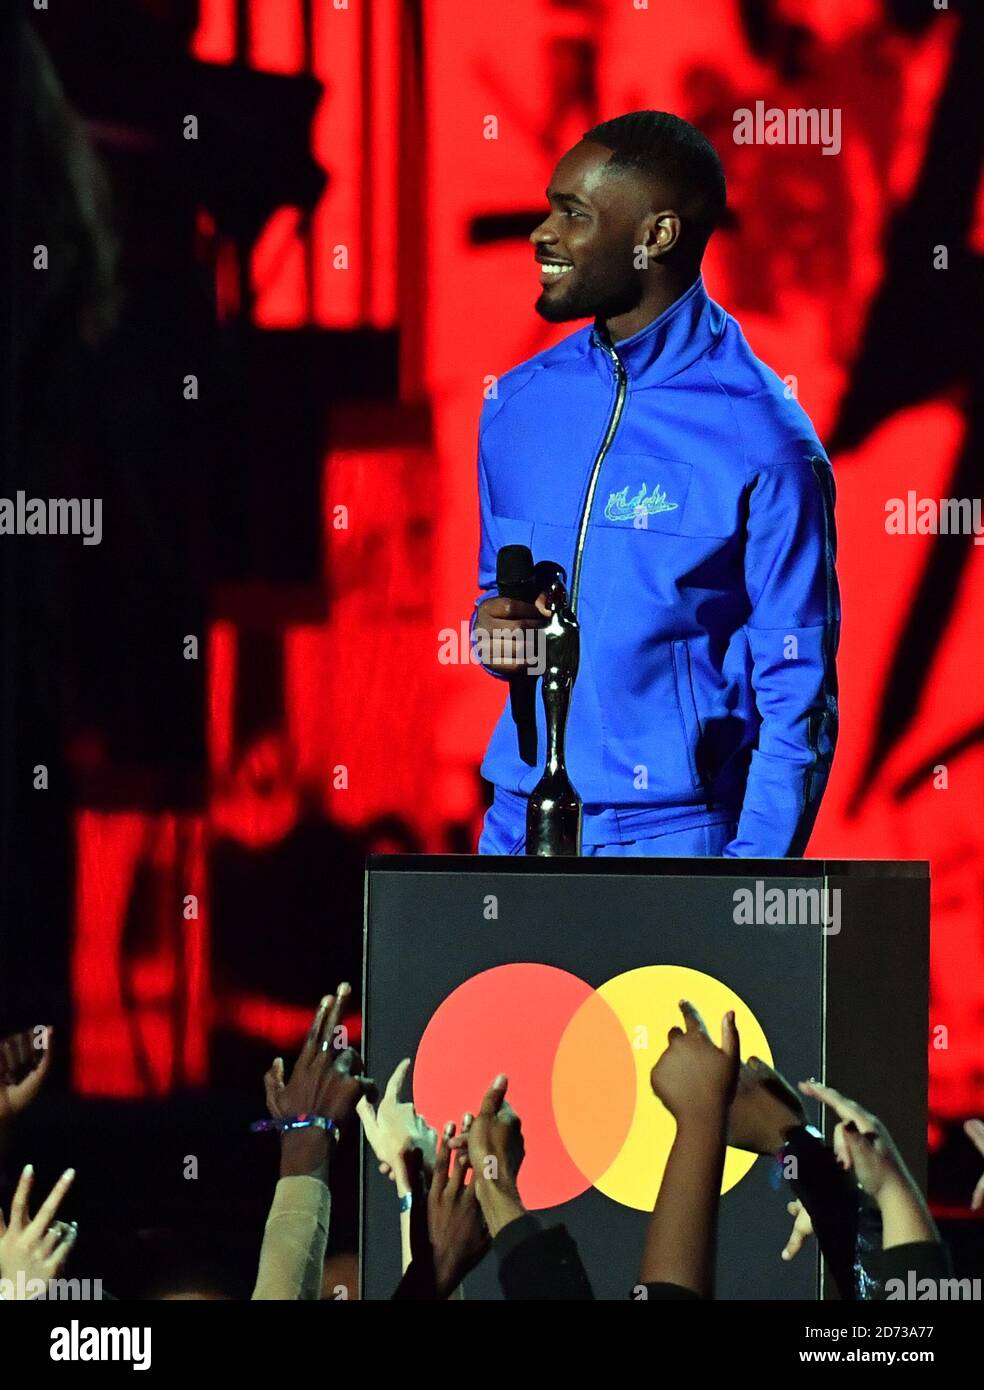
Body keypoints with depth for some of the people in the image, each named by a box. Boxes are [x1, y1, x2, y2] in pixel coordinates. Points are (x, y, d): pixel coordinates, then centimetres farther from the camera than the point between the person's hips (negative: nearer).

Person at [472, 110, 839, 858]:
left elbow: (798, 699, -9)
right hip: (519, 824, 5)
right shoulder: (520, 402, 8)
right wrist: (494, 632, -2)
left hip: (672, 833, -5)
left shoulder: (762, 441, -9)